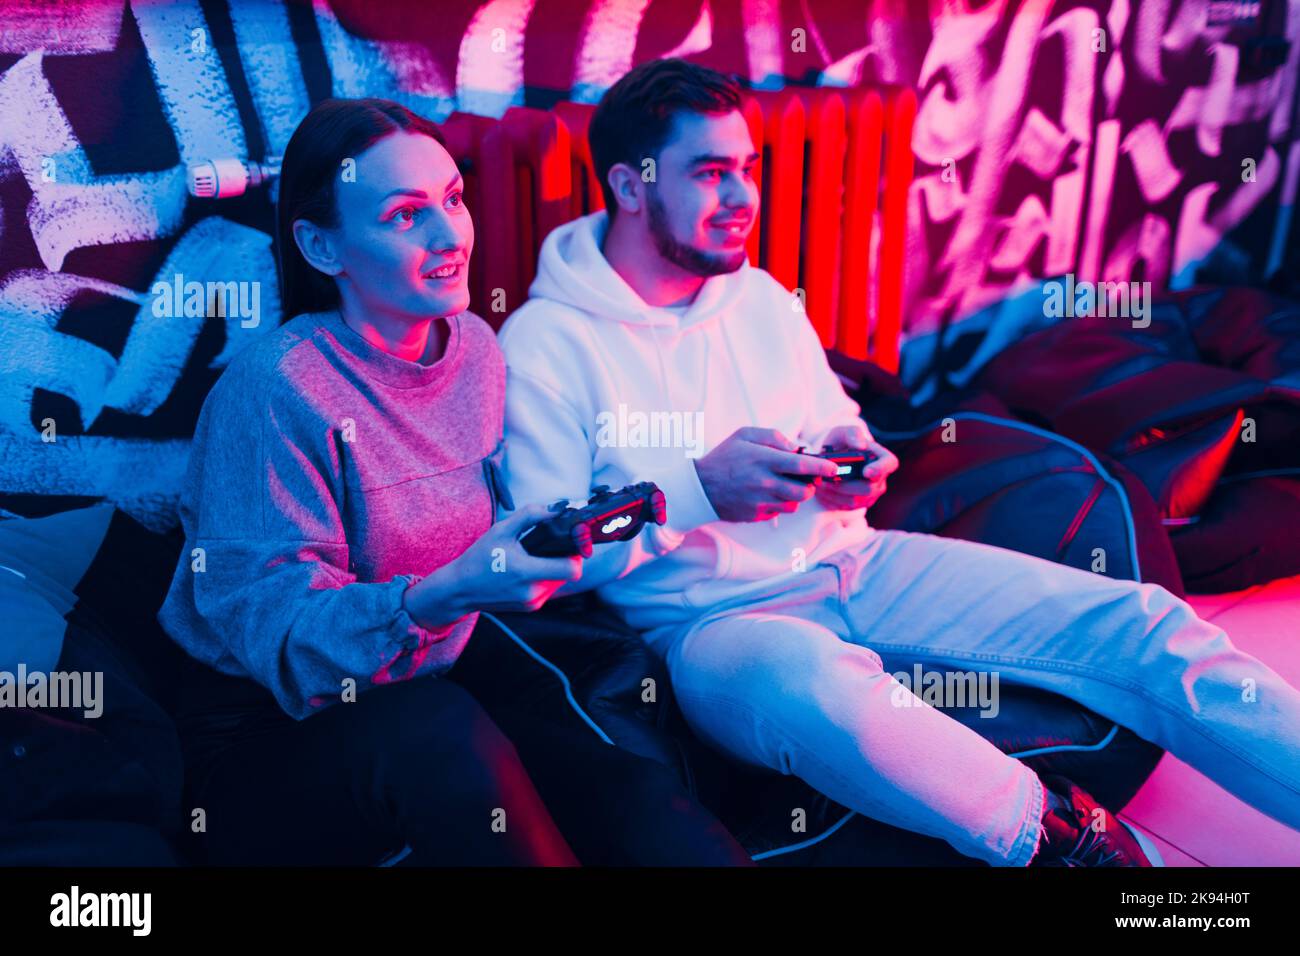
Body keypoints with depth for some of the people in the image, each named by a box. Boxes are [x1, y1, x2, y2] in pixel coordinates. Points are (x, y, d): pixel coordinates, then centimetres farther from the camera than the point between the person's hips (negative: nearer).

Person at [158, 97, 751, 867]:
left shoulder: (478, 349, 4)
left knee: (655, 817, -25)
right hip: (273, 743, -4)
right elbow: (270, 626, -19)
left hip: (443, 688, 5)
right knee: (437, 729, -38)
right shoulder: (272, 389, -17)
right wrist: (439, 597, -34)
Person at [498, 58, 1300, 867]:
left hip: (852, 561, 6)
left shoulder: (762, 298, 12)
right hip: (714, 617, -5)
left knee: (1144, 623, -9)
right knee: (821, 686, -41)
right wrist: (698, 491, -23)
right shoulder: (544, 345, -7)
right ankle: (1051, 830, -19)